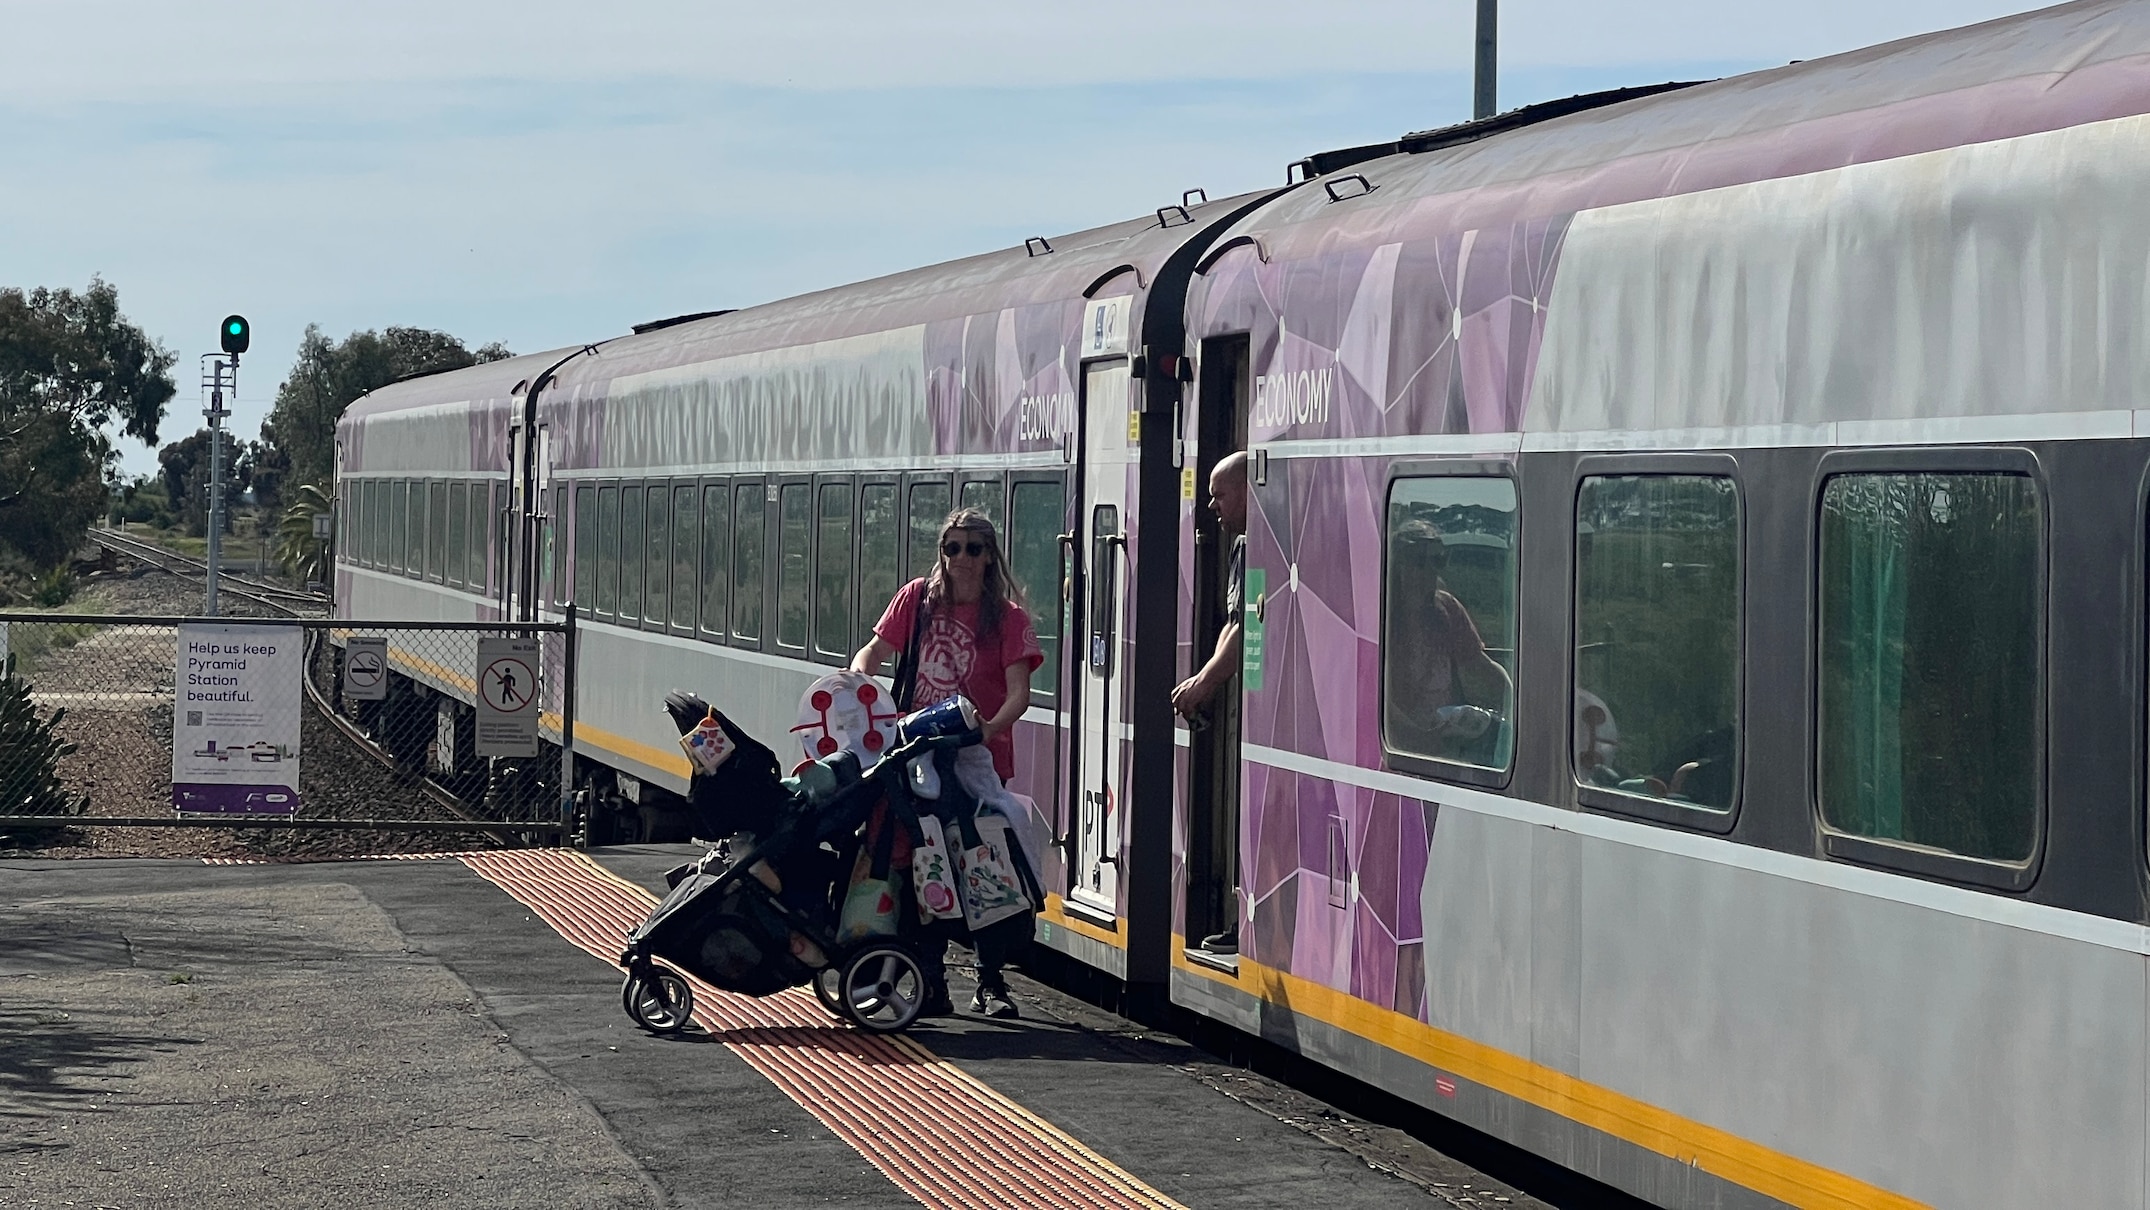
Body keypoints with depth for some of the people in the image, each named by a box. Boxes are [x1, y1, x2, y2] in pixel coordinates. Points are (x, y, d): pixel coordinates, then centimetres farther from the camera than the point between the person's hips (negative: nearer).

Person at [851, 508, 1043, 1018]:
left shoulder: (1008, 617, -1)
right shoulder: (917, 598, 7)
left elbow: (1019, 692, -10)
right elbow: (874, 651, 11)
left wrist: (991, 727, -30)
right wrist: (857, 677, -12)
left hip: (979, 760, -2)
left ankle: (991, 982, 7)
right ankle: (930, 983, 11)